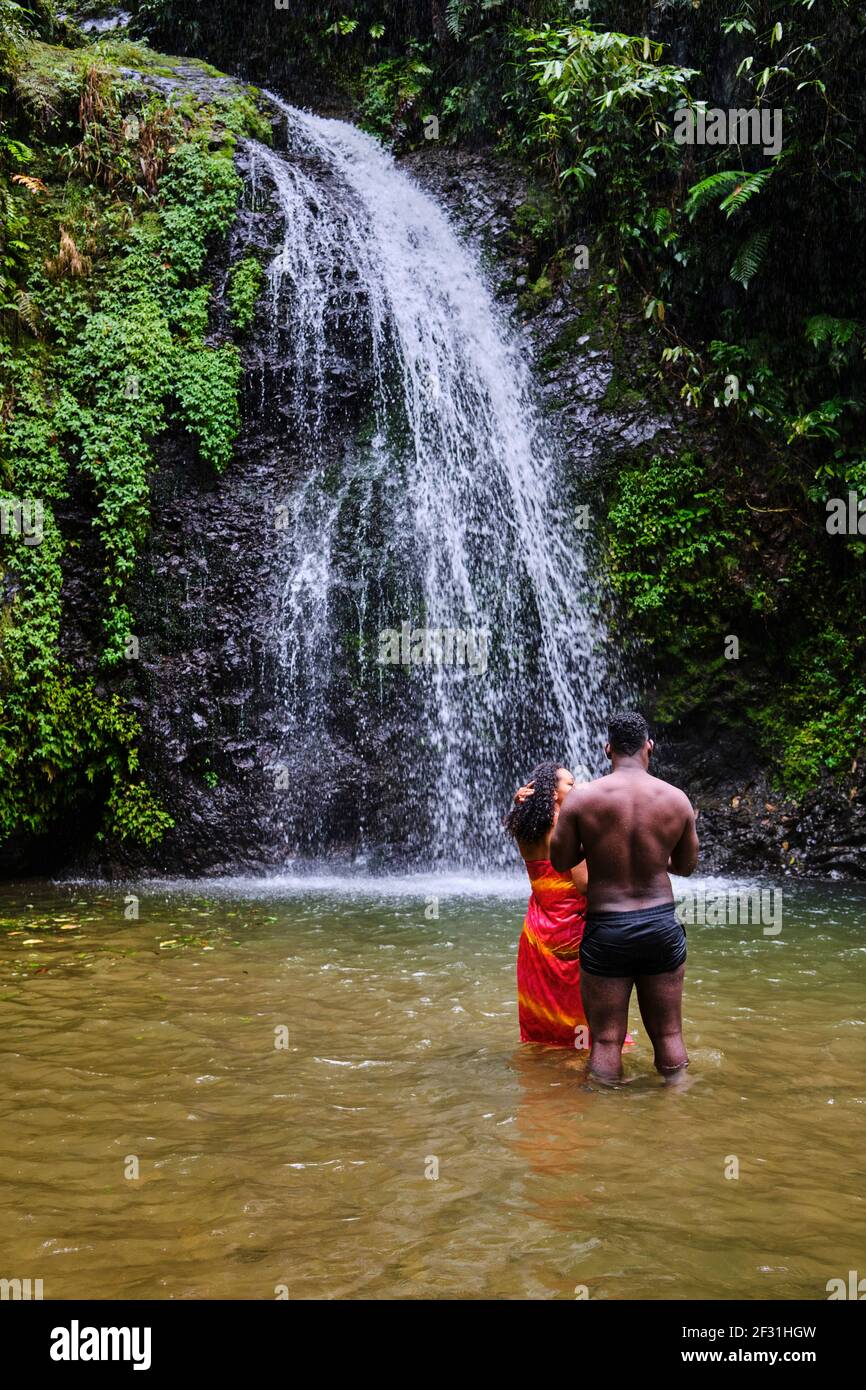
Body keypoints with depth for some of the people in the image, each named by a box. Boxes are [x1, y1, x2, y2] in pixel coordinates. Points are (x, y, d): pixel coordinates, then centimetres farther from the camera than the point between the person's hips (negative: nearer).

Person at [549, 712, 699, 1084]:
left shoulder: (582, 796, -9)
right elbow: (686, 865, 10)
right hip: (662, 925, 2)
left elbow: (560, 862, 0)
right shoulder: (677, 798, -2)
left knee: (606, 1040, 6)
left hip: (606, 928, -2)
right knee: (668, 1035, 14)